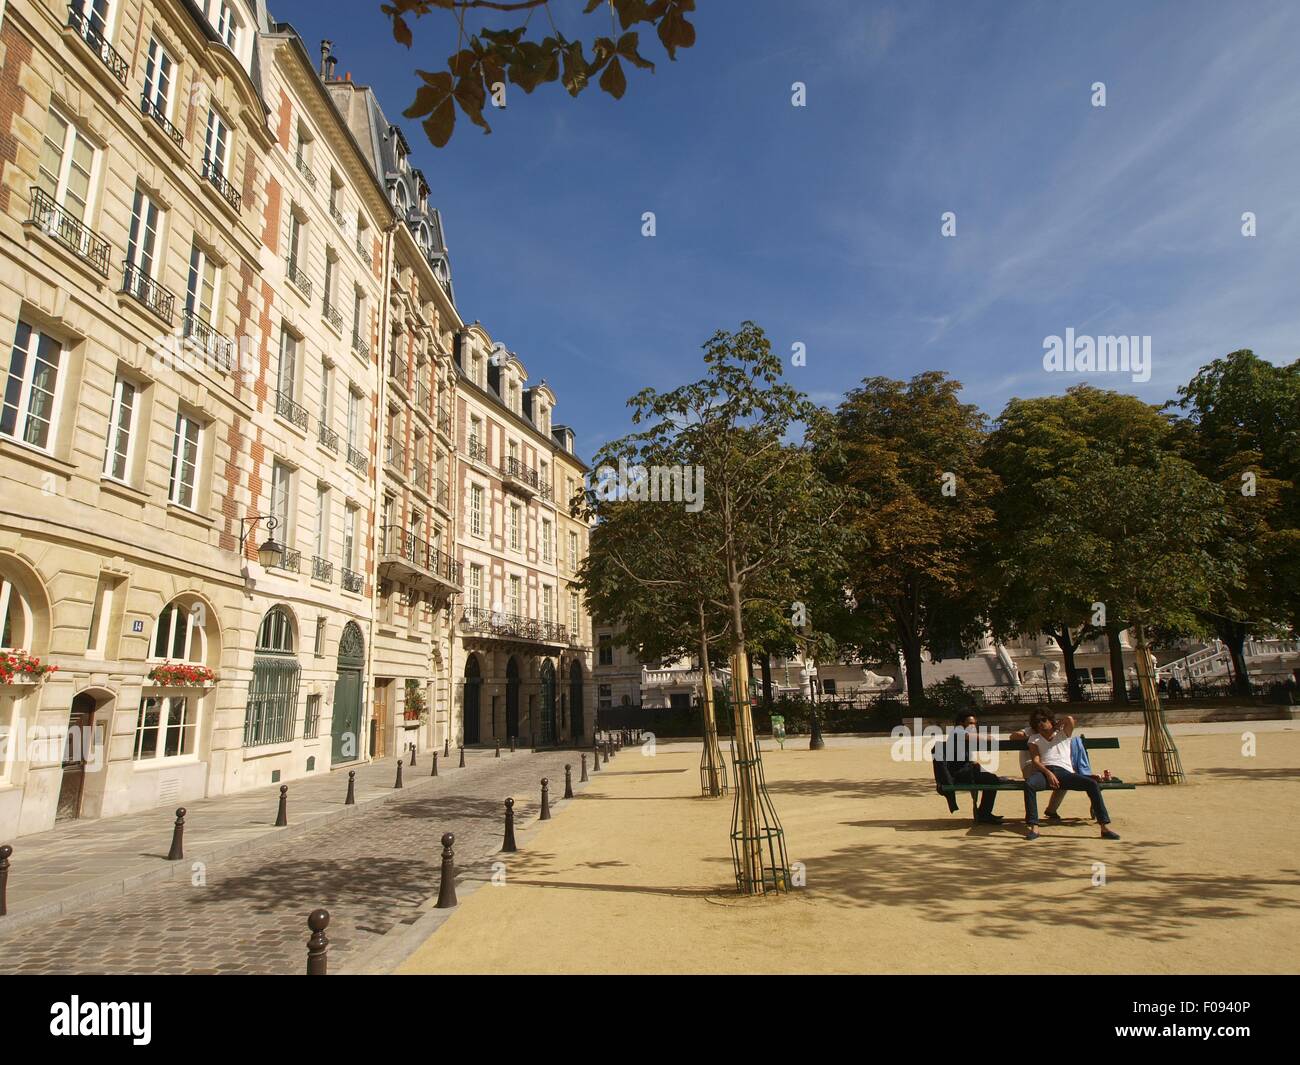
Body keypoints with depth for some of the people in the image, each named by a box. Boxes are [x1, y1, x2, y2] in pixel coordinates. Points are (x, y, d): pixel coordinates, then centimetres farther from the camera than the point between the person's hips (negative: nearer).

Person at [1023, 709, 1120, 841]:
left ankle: (1105, 827, -22)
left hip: (1065, 772, 1)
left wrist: (1056, 726, 18)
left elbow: (1069, 719, 0)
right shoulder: (1034, 739, 23)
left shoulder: (1063, 734, 23)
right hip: (1044, 771, -1)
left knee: (1093, 784, -25)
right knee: (1029, 784, -35)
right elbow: (1035, 761, 7)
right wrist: (1048, 773, -12)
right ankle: (1034, 828, -34)